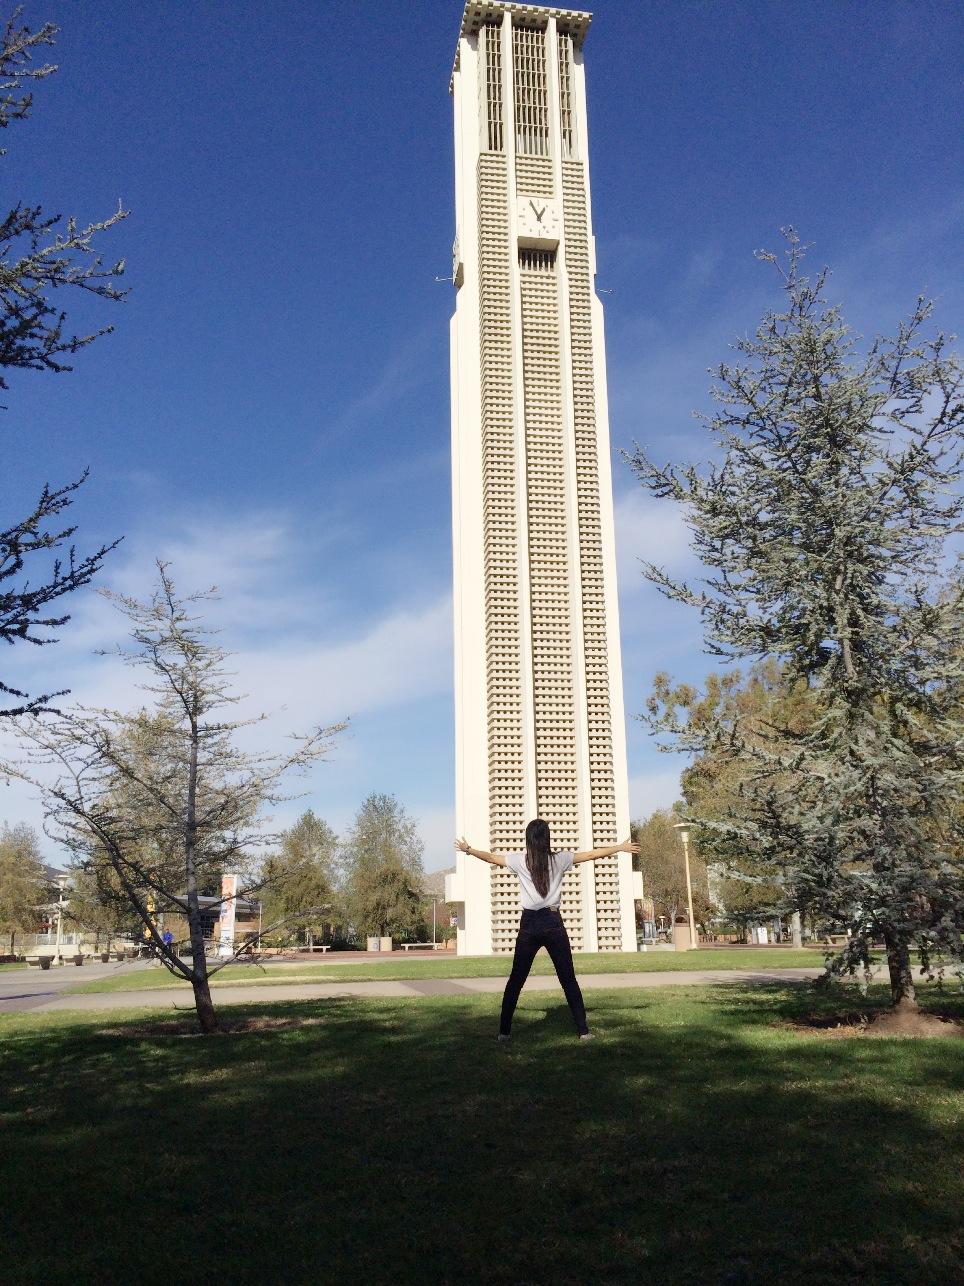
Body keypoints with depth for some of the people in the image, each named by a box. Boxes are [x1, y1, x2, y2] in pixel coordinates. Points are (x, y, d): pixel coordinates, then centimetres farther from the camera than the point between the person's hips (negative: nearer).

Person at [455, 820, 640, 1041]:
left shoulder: (520, 861, 0)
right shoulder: (559, 859, 0)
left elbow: (492, 858, 12)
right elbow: (592, 855, 8)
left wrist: (468, 849, 29)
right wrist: (621, 847, 19)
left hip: (529, 924, 1)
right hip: (553, 923, -1)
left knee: (516, 980, 9)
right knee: (568, 979, 5)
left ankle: (504, 1031, 10)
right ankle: (583, 1030, 4)